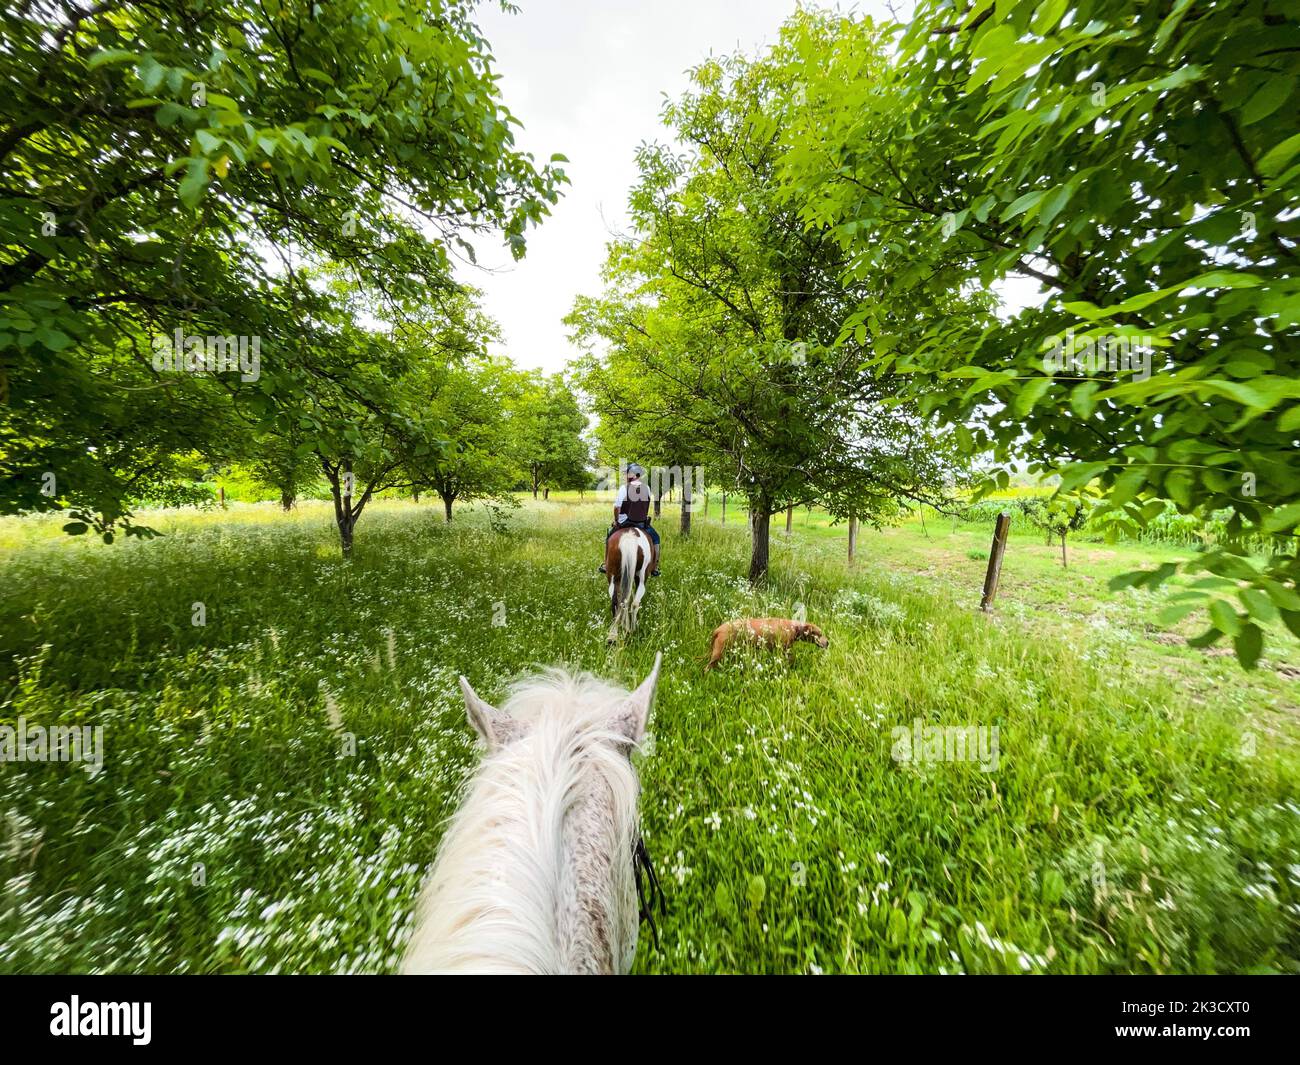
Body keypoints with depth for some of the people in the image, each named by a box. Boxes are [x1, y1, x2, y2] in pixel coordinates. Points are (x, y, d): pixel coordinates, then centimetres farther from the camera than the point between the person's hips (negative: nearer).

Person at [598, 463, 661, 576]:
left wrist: (616, 521, -1)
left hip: (625, 522, -1)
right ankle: (655, 568, 23)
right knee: (655, 538, 25)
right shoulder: (647, 488, -2)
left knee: (609, 537, 24)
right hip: (643, 523, 2)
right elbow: (647, 506, 9)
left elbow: (617, 507, -15)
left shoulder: (624, 488, -13)